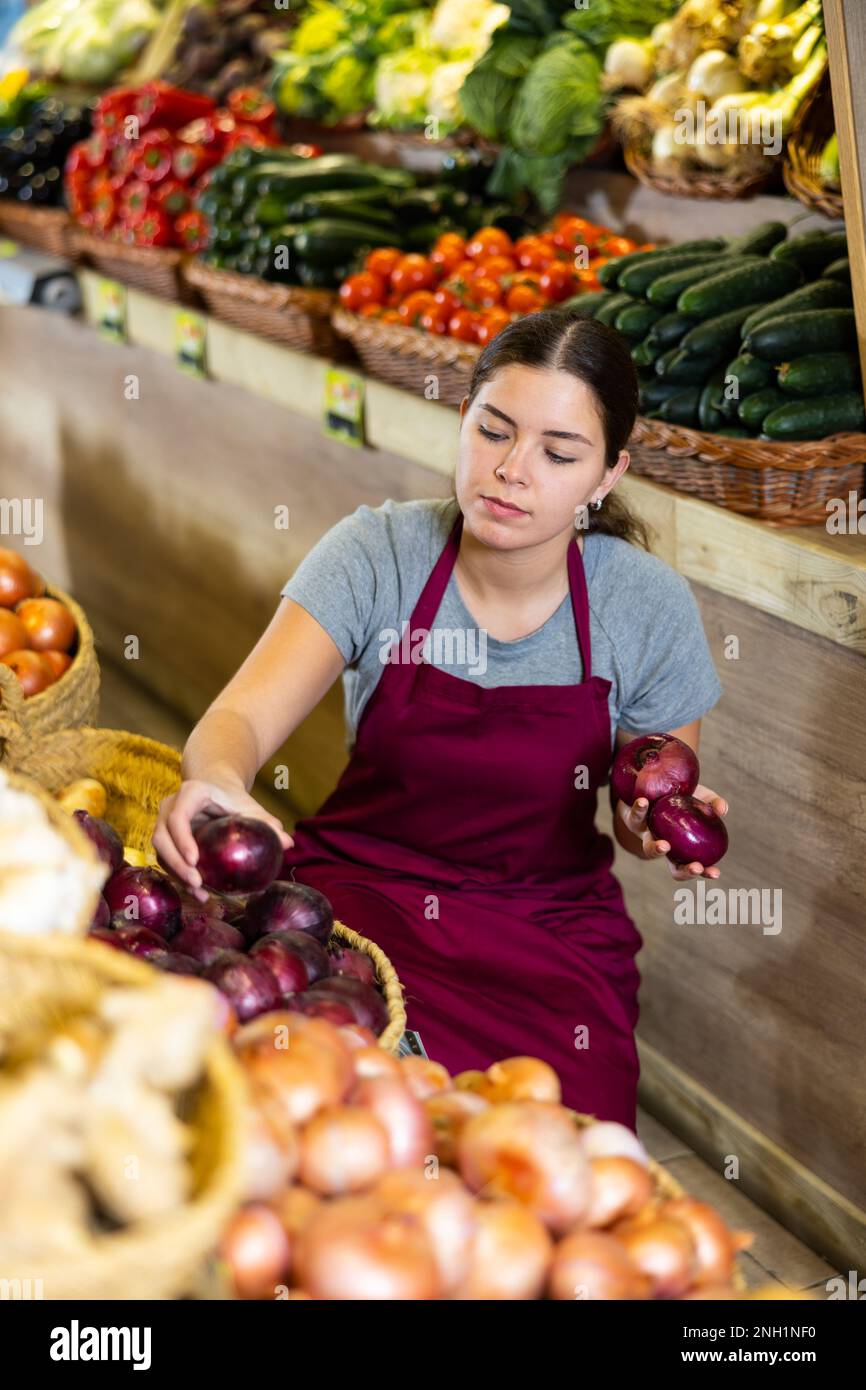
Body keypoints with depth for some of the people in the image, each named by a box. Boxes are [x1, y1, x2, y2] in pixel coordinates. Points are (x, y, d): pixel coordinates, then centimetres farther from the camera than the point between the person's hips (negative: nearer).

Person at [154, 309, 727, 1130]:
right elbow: (242, 717, -19)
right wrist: (218, 777, -43)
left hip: (550, 928, 1)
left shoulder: (648, 606, -7)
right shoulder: (376, 554, -9)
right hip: (357, 887, 0)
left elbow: (655, 805, 7)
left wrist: (653, 825, -18)